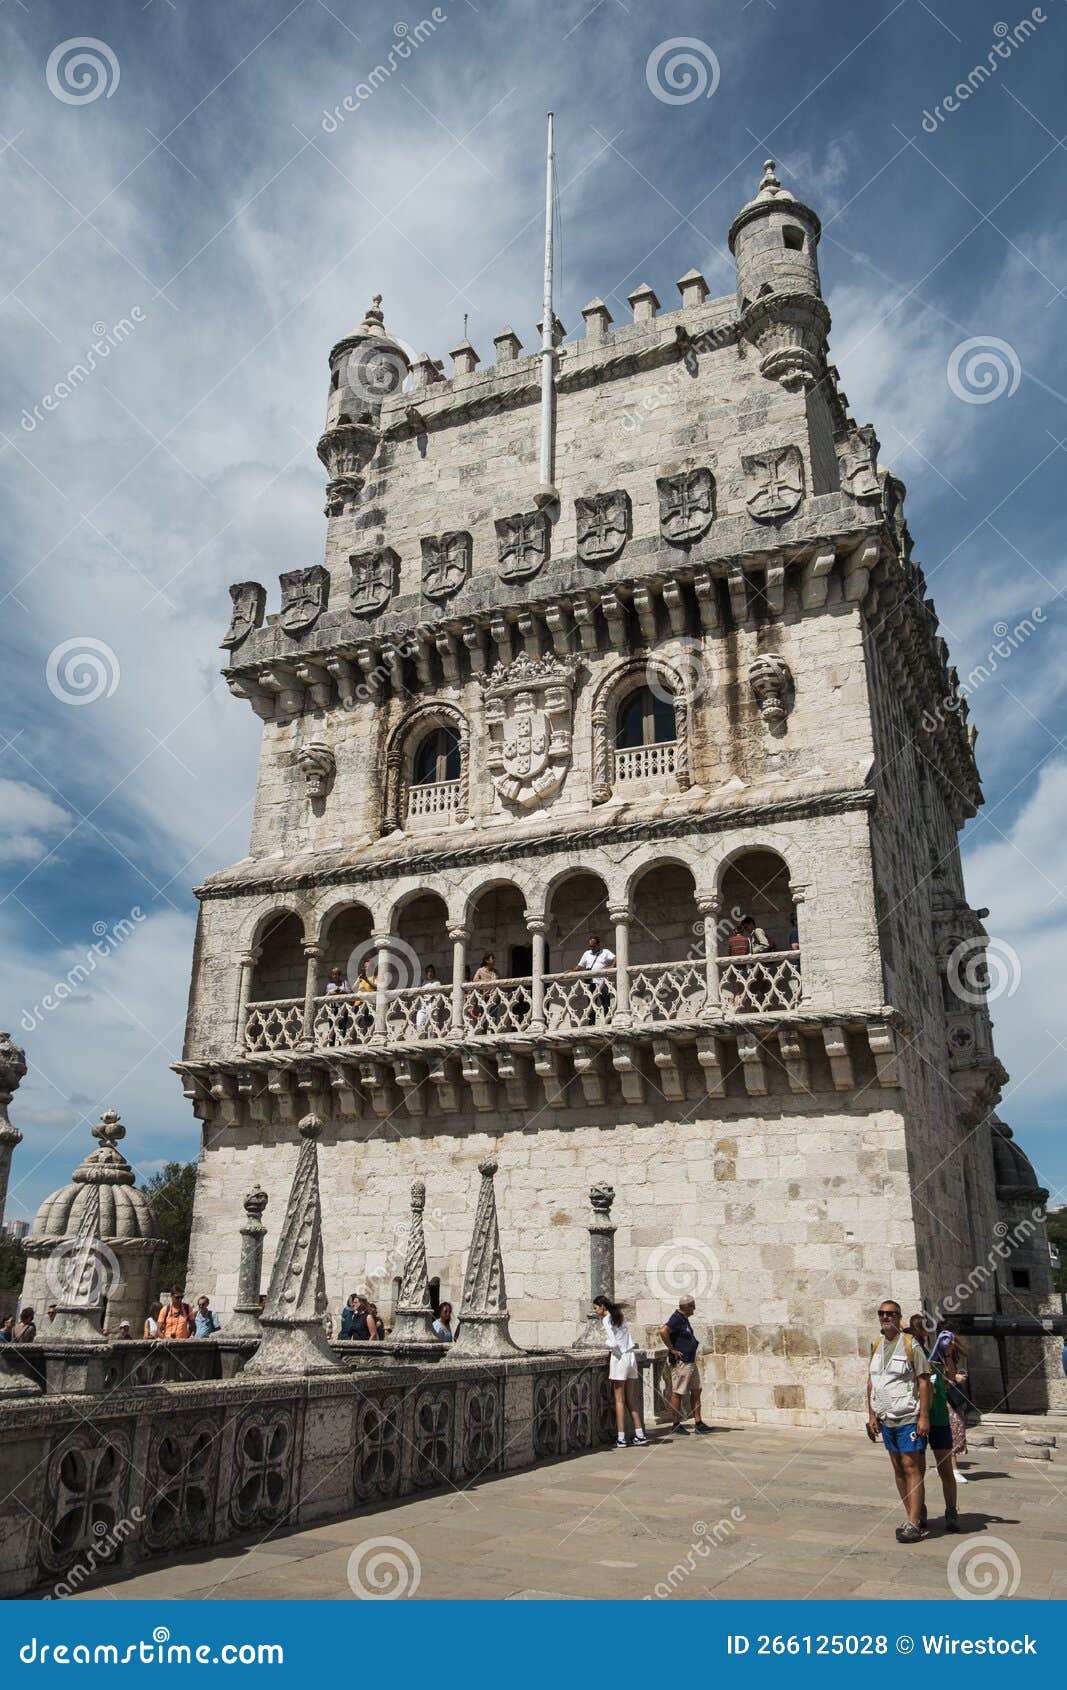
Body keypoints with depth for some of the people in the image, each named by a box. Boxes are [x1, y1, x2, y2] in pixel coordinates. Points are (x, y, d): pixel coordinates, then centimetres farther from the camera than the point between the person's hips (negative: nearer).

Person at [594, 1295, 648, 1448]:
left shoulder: (607, 1320, -10)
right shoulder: (619, 1317, 15)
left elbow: (612, 1343, -18)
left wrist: (604, 1342, 1)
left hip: (620, 1358, -8)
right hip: (631, 1356, 8)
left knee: (619, 1400, -2)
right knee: (630, 1399, 13)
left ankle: (621, 1438, 0)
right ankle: (640, 1434, 13)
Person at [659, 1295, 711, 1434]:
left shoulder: (685, 1319, 14)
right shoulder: (677, 1319, -17)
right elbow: (663, 1331, -32)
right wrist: (672, 1349, -24)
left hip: (691, 1362, 10)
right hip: (681, 1362, -10)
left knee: (696, 1391, 11)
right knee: (678, 1393, -2)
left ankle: (698, 1423, 17)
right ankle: (676, 1424, 6)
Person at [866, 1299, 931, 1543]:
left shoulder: (910, 1345, -8)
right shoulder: (876, 1346, 11)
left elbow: (924, 1381, -8)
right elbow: (871, 1381, 16)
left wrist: (924, 1417, -13)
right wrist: (872, 1414, 11)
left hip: (908, 1418, -6)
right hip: (886, 1419, 6)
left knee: (912, 1469, -7)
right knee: (898, 1470, 10)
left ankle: (913, 1524, -4)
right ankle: (916, 1516, 20)